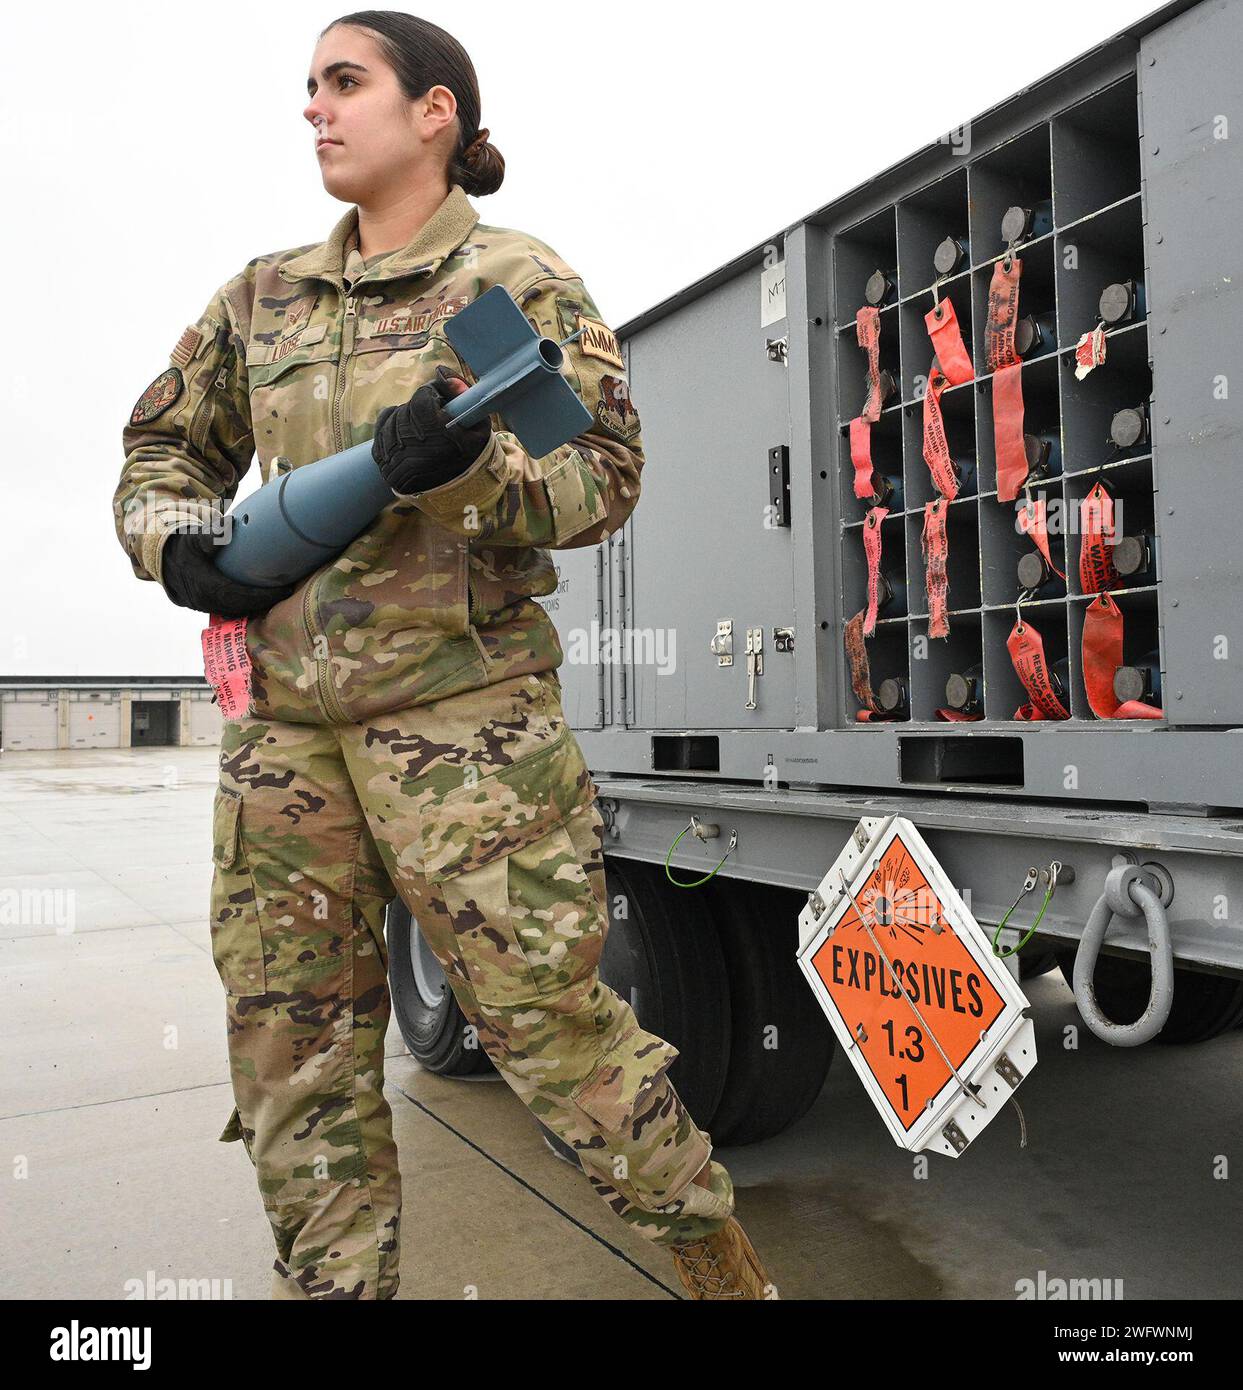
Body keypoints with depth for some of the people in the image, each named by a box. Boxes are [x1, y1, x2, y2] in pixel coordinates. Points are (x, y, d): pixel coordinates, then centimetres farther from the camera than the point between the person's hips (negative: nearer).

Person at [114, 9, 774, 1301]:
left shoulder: (515, 280, 2)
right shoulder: (263, 296, 18)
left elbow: (604, 478, -5)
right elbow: (162, 450, 25)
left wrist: (461, 463, -24)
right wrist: (176, 543, 3)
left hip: (462, 707, -5)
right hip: (282, 715, 6)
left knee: (548, 1023, -3)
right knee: (292, 1061, 9)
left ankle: (729, 1271, 20)